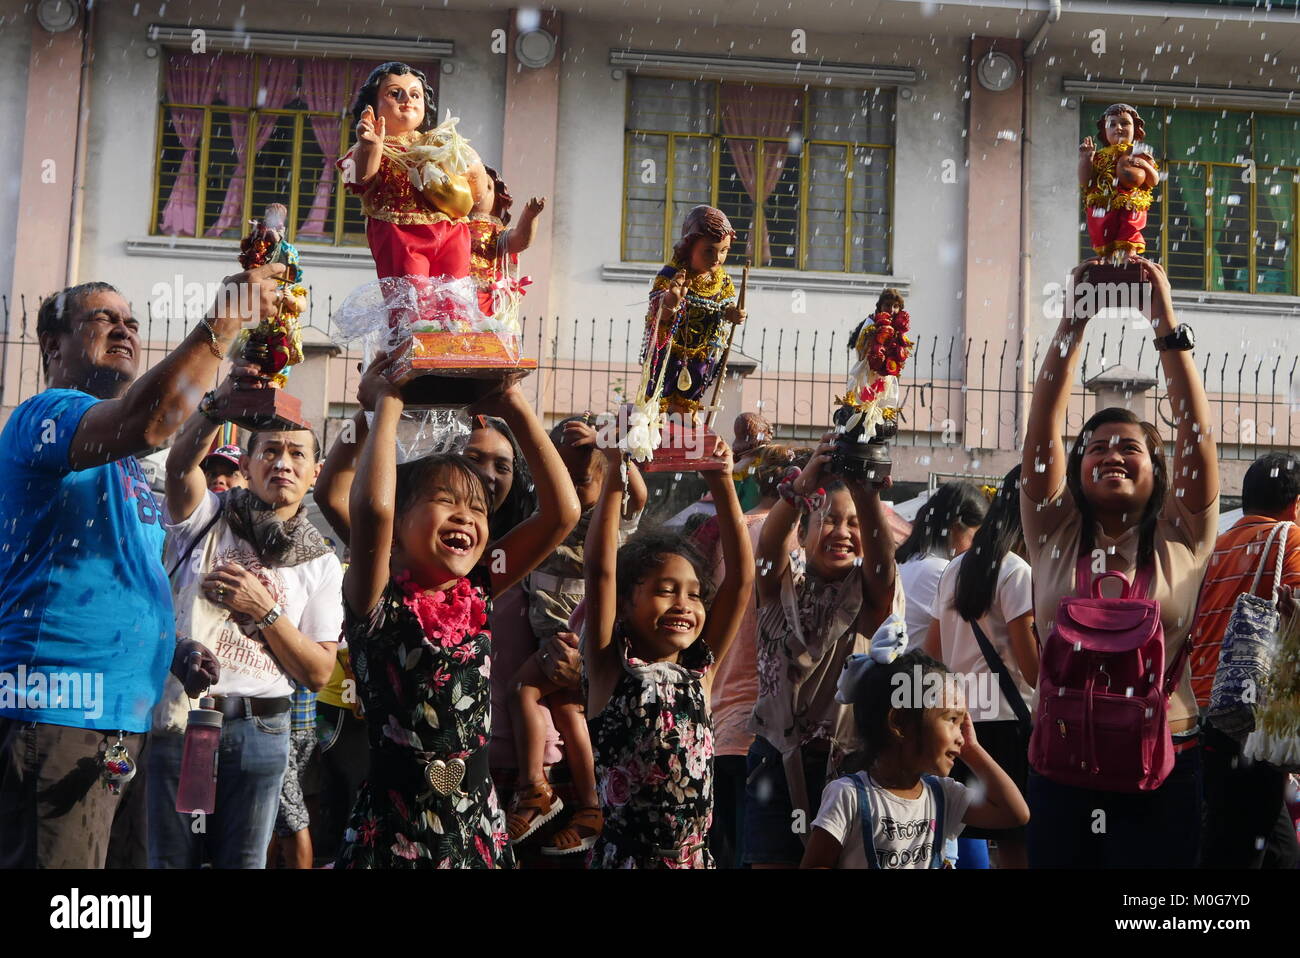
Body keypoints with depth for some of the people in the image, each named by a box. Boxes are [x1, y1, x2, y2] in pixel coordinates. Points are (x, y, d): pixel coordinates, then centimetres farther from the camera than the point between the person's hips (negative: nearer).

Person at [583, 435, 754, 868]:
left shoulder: (699, 671, 5)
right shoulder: (612, 668, -4)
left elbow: (741, 577, 1)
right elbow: (601, 570, -15)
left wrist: (723, 485, -3)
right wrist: (615, 475, -18)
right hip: (623, 853, -4)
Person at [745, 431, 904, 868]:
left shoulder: (872, 597, 5)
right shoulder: (783, 590, 6)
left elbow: (881, 560, -19)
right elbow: (768, 545, -16)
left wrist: (868, 498, -40)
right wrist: (800, 488, -37)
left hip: (849, 763, 0)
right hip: (777, 762, 1)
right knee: (770, 860, 1)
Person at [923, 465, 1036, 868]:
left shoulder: (955, 569, 12)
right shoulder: (1017, 572, -10)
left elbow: (931, 652, 15)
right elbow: (1033, 667, -11)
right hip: (1005, 719, -8)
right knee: (1015, 842, -3)